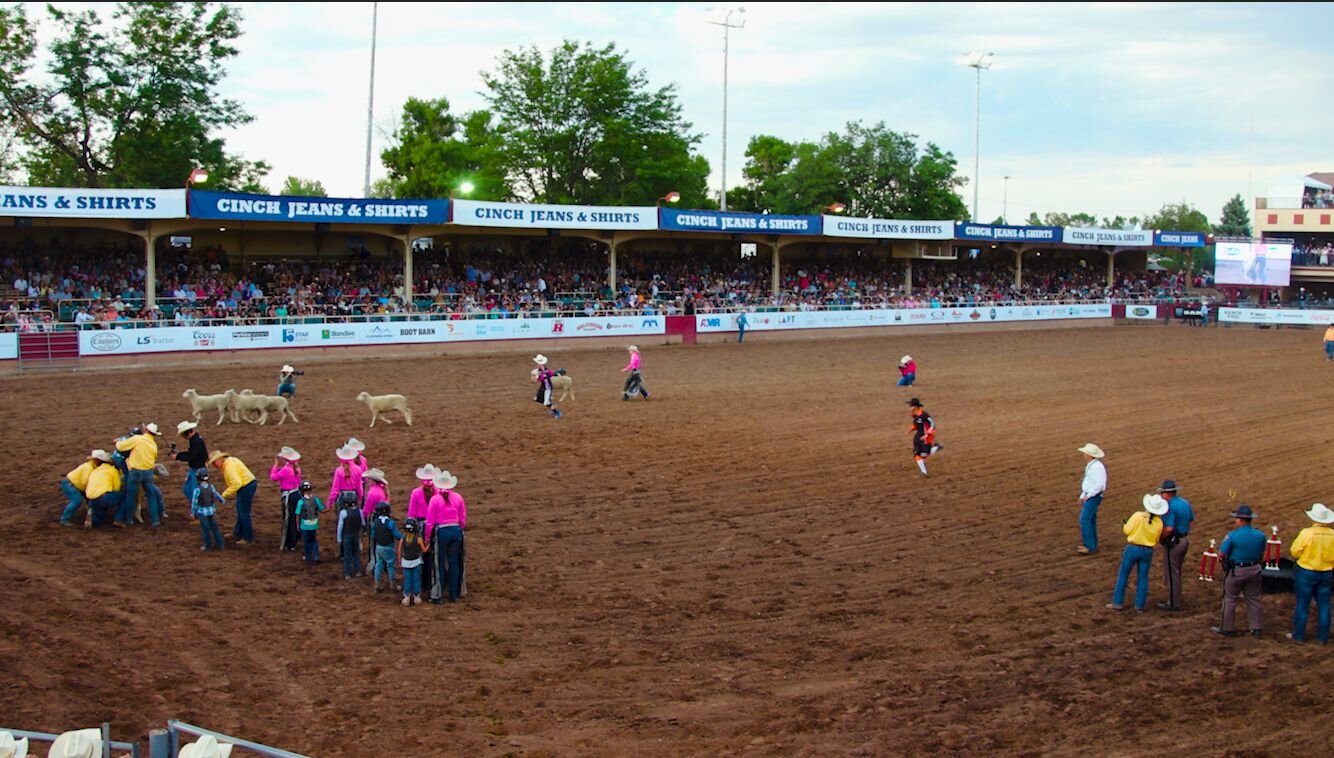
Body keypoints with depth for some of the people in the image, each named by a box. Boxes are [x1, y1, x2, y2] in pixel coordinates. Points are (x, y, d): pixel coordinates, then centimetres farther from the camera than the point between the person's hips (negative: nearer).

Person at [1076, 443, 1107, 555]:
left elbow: (1100, 485, -26)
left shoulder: (1097, 467, -20)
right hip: (1088, 496, 10)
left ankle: (1090, 546, -9)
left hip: (1093, 496, -10)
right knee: (1090, 520, 15)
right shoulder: (1090, 466, 11)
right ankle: (1092, 545, 23)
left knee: (1085, 520, -12)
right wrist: (1082, 496, 20)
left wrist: (1088, 495, -20)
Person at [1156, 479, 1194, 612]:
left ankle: (1173, 603, 9)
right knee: (1176, 572, 20)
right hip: (1184, 540, 9)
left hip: (1173, 542, -9)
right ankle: (1174, 599, 29)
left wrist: (1159, 537, -13)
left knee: (1171, 573, 2)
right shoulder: (1185, 502, 5)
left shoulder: (1170, 507, -23)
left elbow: (1169, 528, -27)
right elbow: (1192, 521, 15)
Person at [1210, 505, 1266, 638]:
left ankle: (1228, 628, 16)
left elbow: (1221, 554, -16)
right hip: (1254, 570, 5)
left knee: (1230, 600, 9)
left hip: (1236, 571, -4)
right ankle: (1256, 629, 21)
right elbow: (1262, 554, 7)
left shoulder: (1232, 535, -20)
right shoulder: (1260, 535, -4)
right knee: (1253, 599, 15)